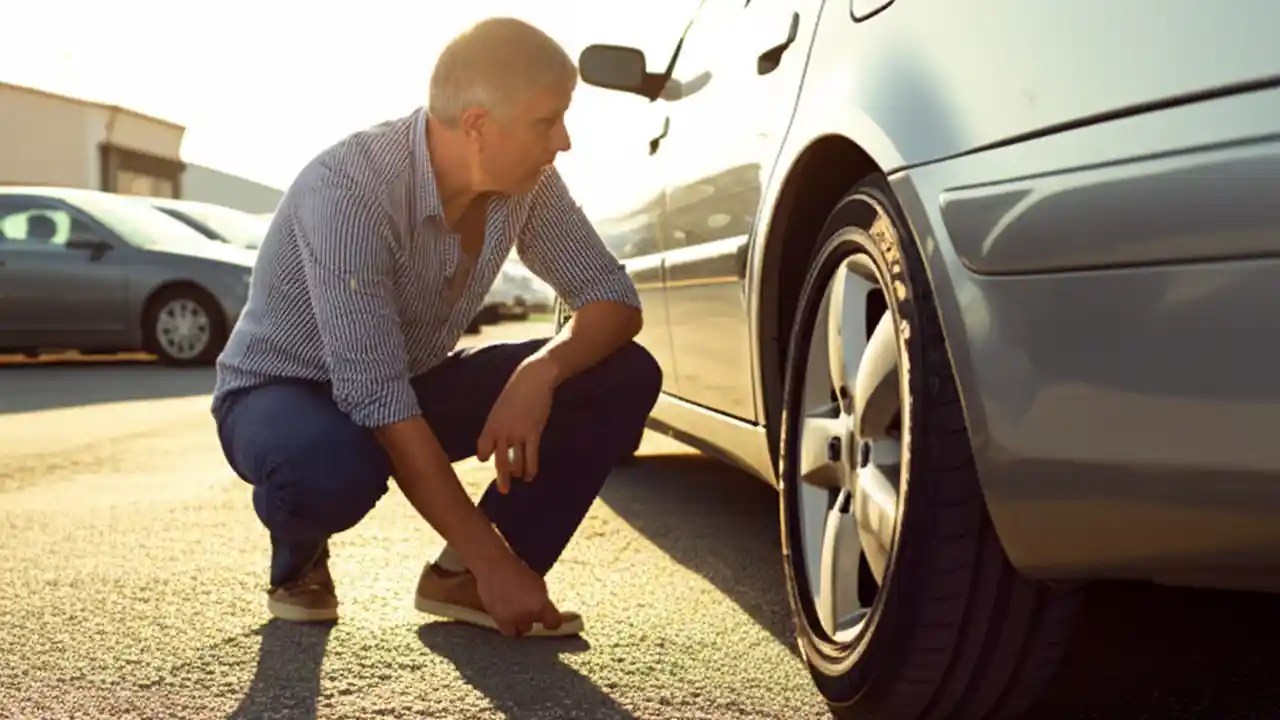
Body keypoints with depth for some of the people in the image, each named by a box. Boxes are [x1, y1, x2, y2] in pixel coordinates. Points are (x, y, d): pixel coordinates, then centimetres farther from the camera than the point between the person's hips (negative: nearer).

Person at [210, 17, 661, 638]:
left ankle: (462, 577, -5)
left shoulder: (526, 182, -14)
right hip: (281, 391, -5)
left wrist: (541, 370, -33)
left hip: (414, 386, 6)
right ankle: (298, 557, -4)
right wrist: (492, 558, -35)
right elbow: (374, 399, -36)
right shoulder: (351, 186, -32)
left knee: (625, 377, -15)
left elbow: (612, 295, -10)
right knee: (334, 467, -42)